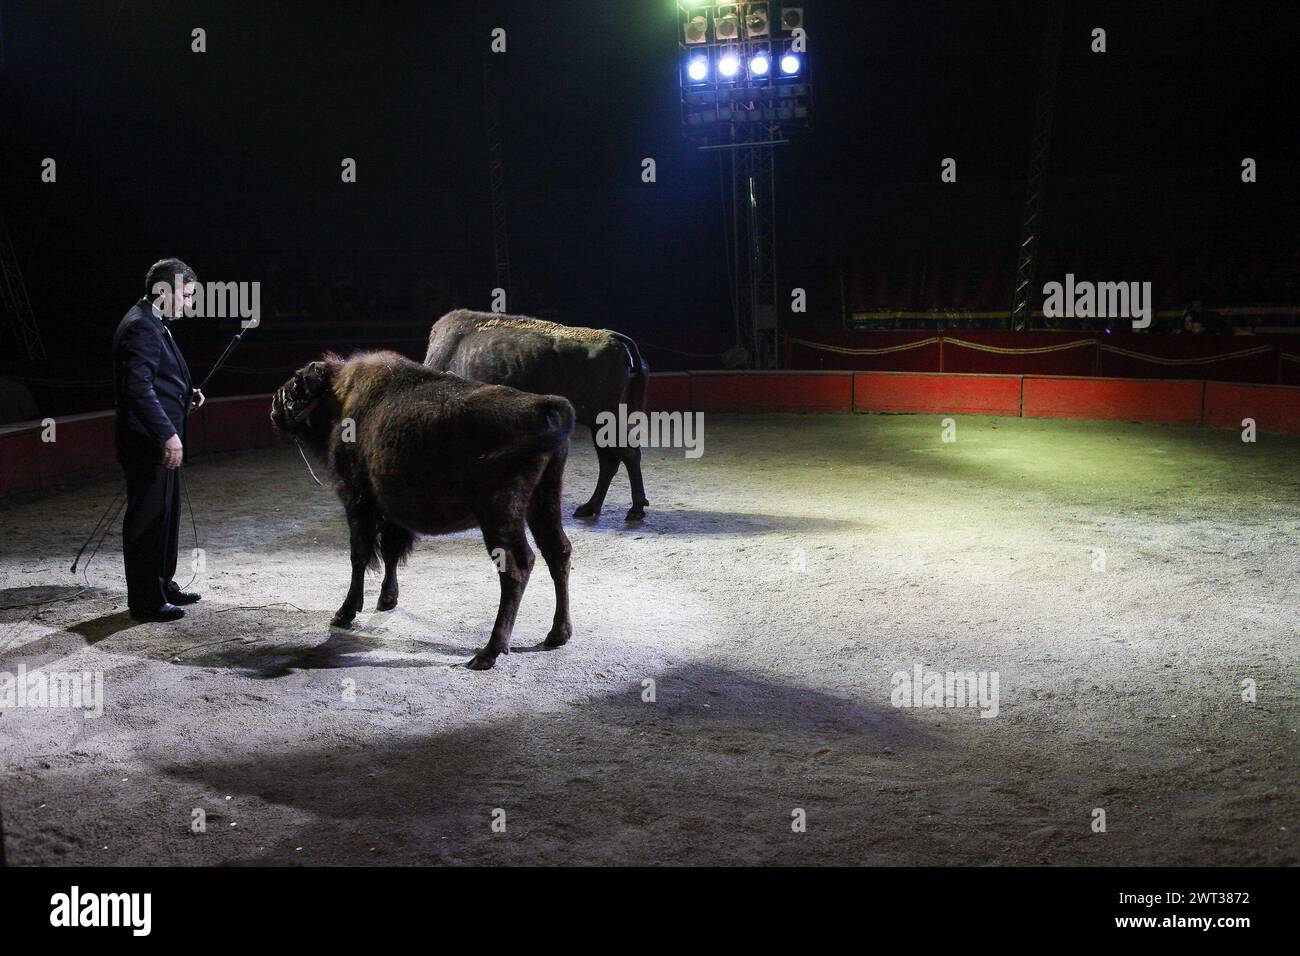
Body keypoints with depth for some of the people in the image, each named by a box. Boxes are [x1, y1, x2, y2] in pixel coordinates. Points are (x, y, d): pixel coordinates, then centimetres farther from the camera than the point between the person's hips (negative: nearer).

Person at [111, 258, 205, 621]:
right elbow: (139, 387, -26)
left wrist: (185, 395, 11)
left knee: (166, 515, 19)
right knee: (147, 519, -3)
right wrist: (167, 434, -29)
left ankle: (163, 585, 32)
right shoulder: (140, 327, -17)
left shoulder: (154, 325, 16)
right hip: (148, 443, -11)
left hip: (160, 441, 11)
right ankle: (145, 601, 5)